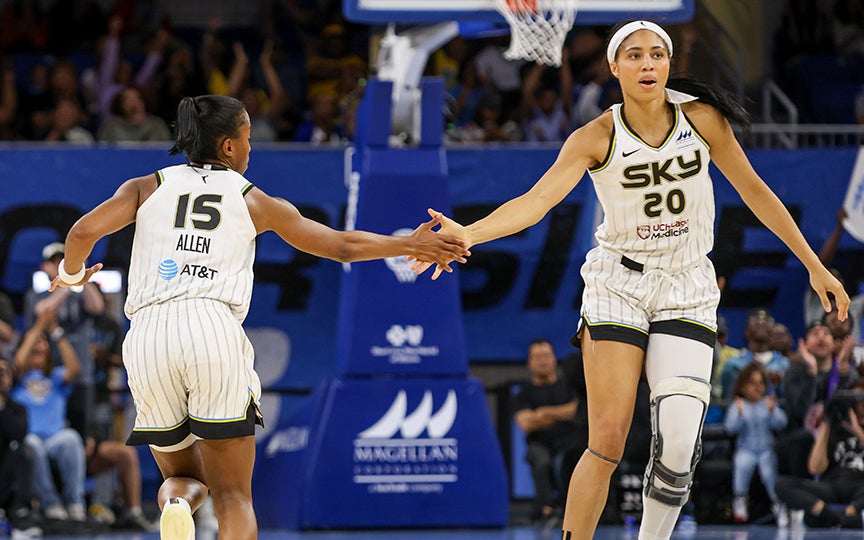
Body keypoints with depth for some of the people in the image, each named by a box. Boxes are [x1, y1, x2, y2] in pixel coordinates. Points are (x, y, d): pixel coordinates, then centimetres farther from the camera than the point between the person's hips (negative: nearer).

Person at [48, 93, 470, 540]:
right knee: (233, 497, 3)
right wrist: (411, 245, 35)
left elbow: (84, 232, 3)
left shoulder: (146, 187, 17)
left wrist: (72, 274, 25)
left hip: (147, 335, 2)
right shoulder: (256, 202, 16)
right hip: (214, 329, -2)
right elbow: (341, 246, 21)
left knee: (184, 476, 20)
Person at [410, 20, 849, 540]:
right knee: (607, 442, -12)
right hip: (618, 286, -1)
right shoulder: (597, 138, -9)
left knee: (679, 441, -16)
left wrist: (815, 267, 10)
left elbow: (755, 191, 7)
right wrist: (468, 234, -39)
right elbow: (538, 200, -22)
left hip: (688, 290, 1)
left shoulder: (702, 119, -4)